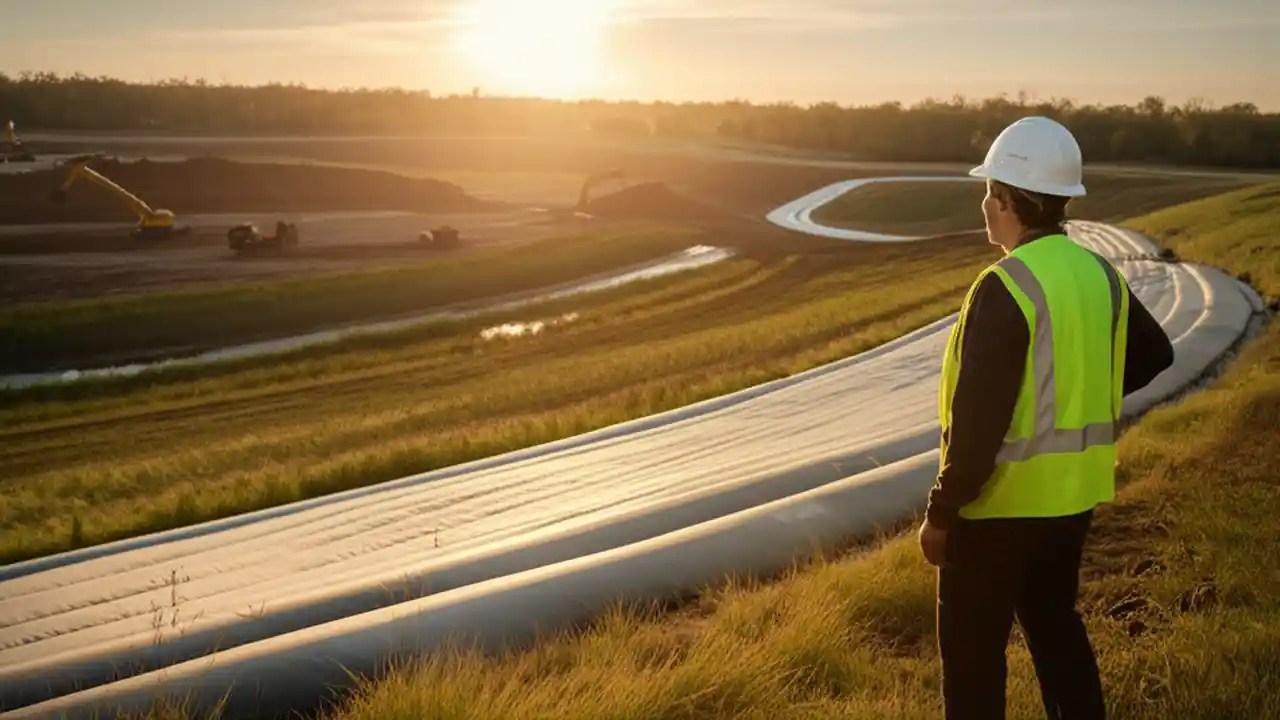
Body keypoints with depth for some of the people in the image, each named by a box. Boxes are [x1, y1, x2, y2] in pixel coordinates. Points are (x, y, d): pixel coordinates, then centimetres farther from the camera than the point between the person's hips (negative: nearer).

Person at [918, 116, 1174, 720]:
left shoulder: (1004, 289, -22)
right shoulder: (1099, 275, 3)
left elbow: (977, 420, -24)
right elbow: (1153, 353, 18)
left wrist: (941, 513, -15)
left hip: (1002, 502, -8)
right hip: (1072, 494, 8)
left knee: (972, 648, 6)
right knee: (1055, 625, 23)